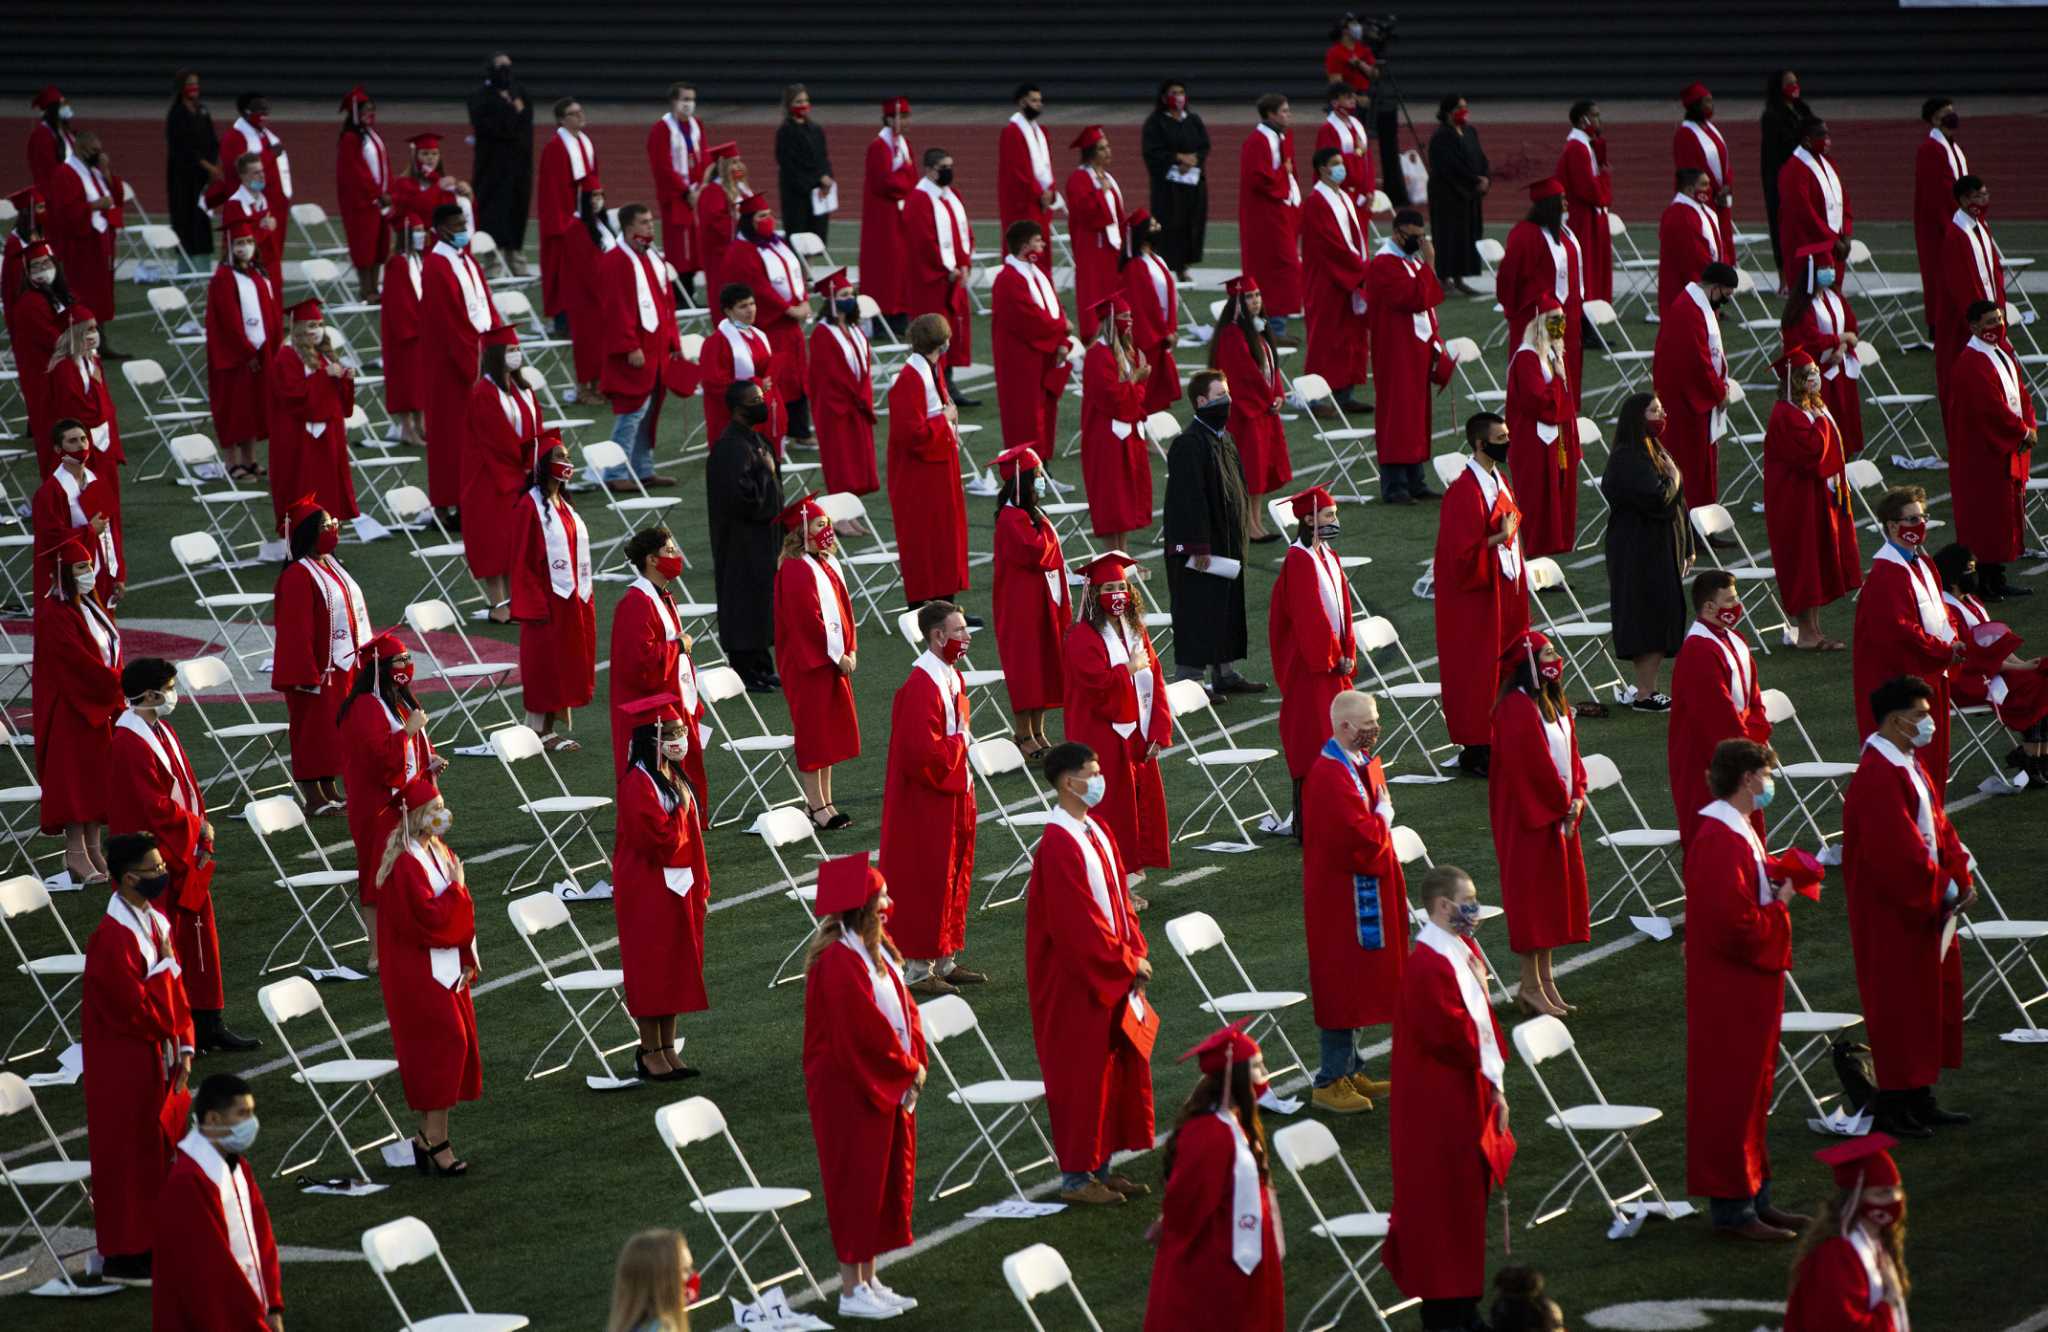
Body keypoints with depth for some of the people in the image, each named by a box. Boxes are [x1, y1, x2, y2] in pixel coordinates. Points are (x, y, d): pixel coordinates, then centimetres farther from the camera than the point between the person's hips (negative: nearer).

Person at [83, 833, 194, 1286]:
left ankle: (154, 1243, 29)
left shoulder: (154, 921, 3)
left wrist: (183, 1048, 3)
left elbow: (175, 992, 10)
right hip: (127, 1066, -9)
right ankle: (125, 1257, 13)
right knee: (131, 1159, 2)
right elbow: (140, 1009, -27)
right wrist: (165, 962, -19)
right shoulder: (112, 938, -25)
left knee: (158, 1151, 16)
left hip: (160, 1058, 9)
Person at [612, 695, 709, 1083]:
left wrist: (700, 885, 14)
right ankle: (651, 1054, 8)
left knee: (676, 966, 12)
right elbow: (659, 839, -25)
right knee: (651, 967, 0)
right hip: (649, 890, -9)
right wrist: (683, 812, -14)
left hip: (680, 887, 9)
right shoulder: (638, 783, -19)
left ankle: (667, 1049, 20)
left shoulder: (675, 777, 10)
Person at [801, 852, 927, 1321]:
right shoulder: (838, 961, -22)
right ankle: (852, 1291, 8)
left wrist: (915, 1062, -2)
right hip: (852, 1089, -9)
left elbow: (902, 1006, 11)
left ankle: (868, 1282, 23)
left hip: (888, 1084, 9)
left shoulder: (877, 948, 8)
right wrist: (907, 1067, -12)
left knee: (887, 1178, 14)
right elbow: (864, 1030, -23)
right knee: (856, 1181, -1)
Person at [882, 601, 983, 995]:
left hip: (953, 796, 10)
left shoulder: (951, 677, 8)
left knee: (954, 877, 15)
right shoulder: (920, 686, -23)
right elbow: (923, 751, -28)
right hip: (927, 803, -10)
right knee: (927, 881, -2)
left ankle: (945, 961, 24)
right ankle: (919, 970, 7)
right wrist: (961, 743, -14)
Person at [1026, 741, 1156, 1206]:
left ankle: (1100, 1165, 25)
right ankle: (1075, 1176, 11)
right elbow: (1078, 923, -23)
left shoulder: (1098, 833, 8)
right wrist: (1127, 962, -15)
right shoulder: (1059, 846, -22)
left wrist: (1135, 954, 1)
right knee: (1082, 1075, 0)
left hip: (1113, 975, 9)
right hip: (1076, 981, -9)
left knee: (1118, 1067, 14)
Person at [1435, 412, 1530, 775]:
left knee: (1505, 664, 12)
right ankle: (1474, 751, 7)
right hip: (1477, 595, -9)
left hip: (1504, 590, 9)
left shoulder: (1498, 482, 8)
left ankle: (1495, 740, 21)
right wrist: (1500, 537, -22)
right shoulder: (1465, 491, -21)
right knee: (1477, 671, -1)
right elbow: (1461, 550, -25)